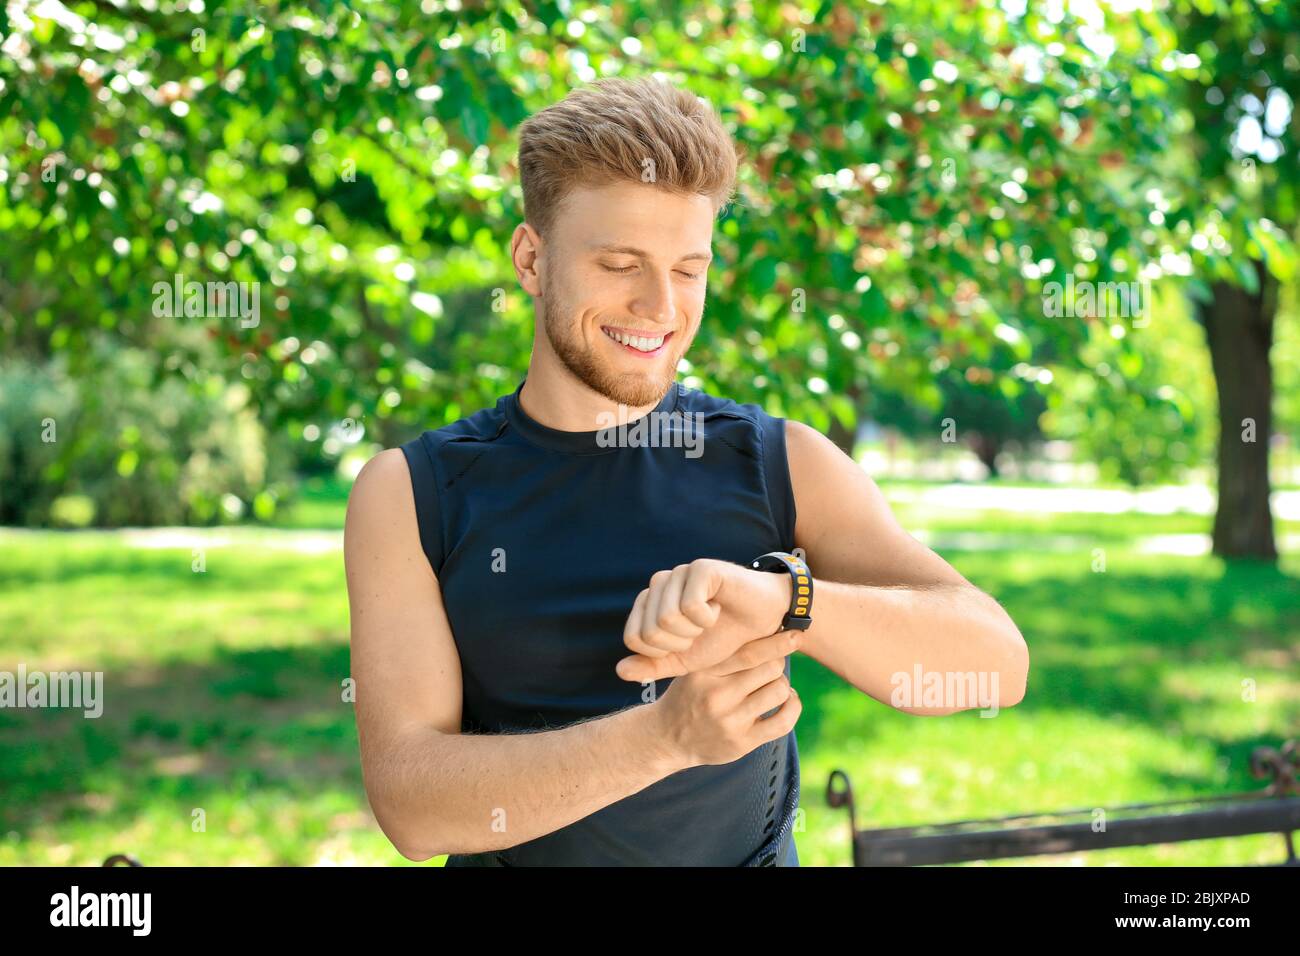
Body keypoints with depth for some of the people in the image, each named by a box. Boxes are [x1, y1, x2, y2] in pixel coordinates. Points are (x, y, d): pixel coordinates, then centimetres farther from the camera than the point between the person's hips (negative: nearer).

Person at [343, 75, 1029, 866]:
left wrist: (781, 596, -33)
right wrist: (670, 733, -29)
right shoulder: (410, 495, -9)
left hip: (757, 850, 1)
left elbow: (997, 663, -17)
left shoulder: (784, 466, -6)